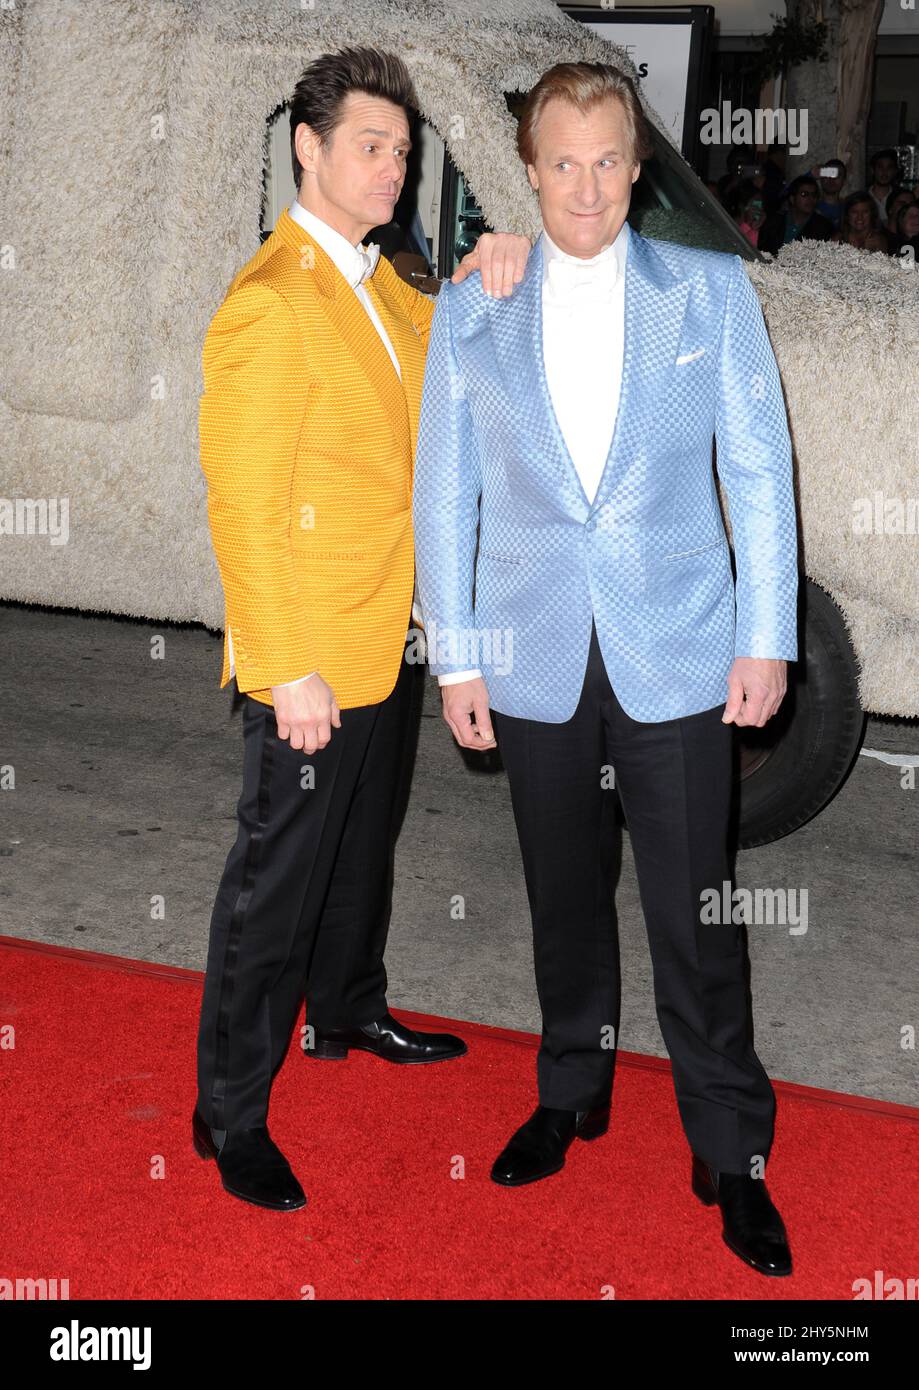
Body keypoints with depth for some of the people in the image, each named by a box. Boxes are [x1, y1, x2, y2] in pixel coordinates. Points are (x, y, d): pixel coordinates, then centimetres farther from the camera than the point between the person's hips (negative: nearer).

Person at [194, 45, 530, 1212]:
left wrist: (481, 271, 2)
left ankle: (348, 1013, 46)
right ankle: (229, 1116, 18)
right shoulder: (270, 301, -19)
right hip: (310, 661, -9)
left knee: (361, 851, 24)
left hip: (386, 643, 9)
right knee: (275, 884, 2)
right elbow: (244, 505, -21)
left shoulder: (376, 279, 9)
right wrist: (288, 672, -22)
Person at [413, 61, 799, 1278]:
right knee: (564, 898, 15)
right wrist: (455, 656, 2)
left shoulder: (710, 289, 1)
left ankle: (731, 1151, 17)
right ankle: (572, 1096, 35)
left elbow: (760, 470, 1)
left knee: (695, 915, 1)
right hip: (535, 658, 2)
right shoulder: (469, 310, 4)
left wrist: (767, 639, -4)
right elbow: (445, 494, 5)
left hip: (678, 654, -2)